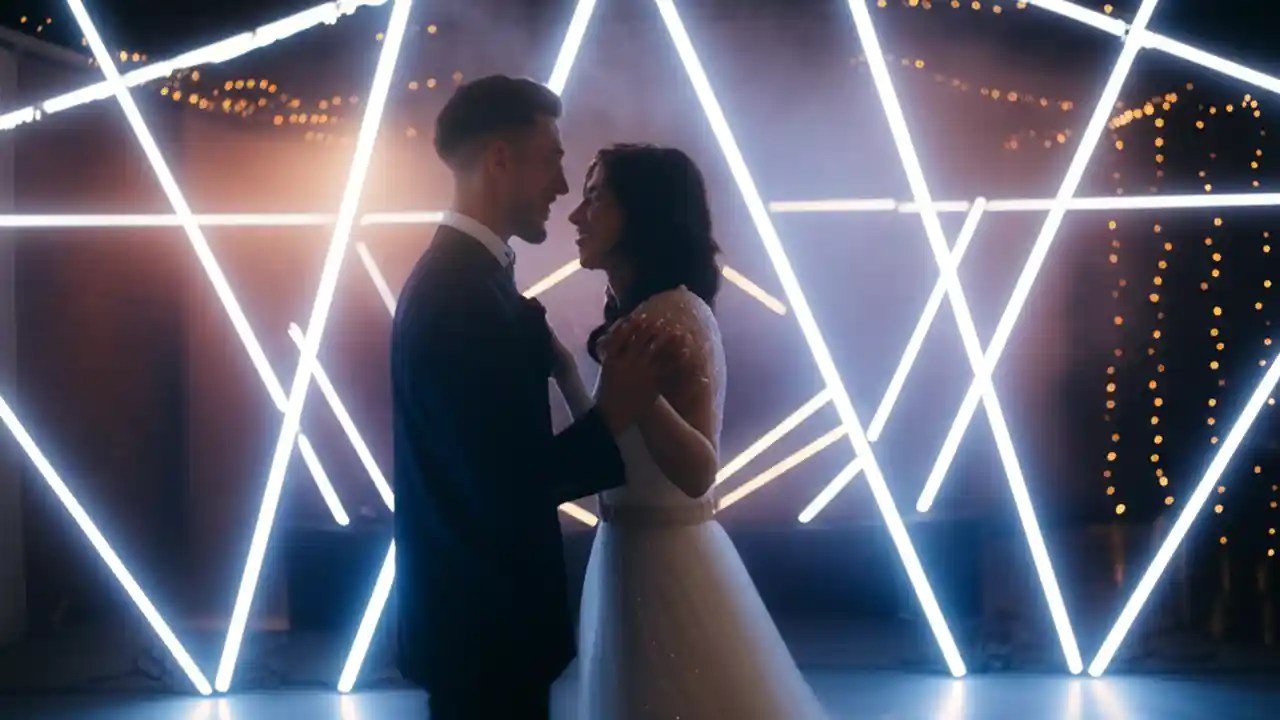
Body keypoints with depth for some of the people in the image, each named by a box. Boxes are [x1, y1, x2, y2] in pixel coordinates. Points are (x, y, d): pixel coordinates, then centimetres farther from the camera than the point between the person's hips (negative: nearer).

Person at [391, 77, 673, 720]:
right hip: (484, 622, -10)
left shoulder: (459, 275, 8)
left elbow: (505, 455, 8)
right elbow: (506, 491, -25)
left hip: (478, 608, 10)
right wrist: (613, 417, -15)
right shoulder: (462, 294, -23)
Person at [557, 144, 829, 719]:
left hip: (667, 560, -9)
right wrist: (565, 369, 12)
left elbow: (697, 472, -26)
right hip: (632, 553, 9)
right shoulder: (634, 314, 8)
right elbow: (614, 450, 11)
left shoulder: (678, 316, -18)